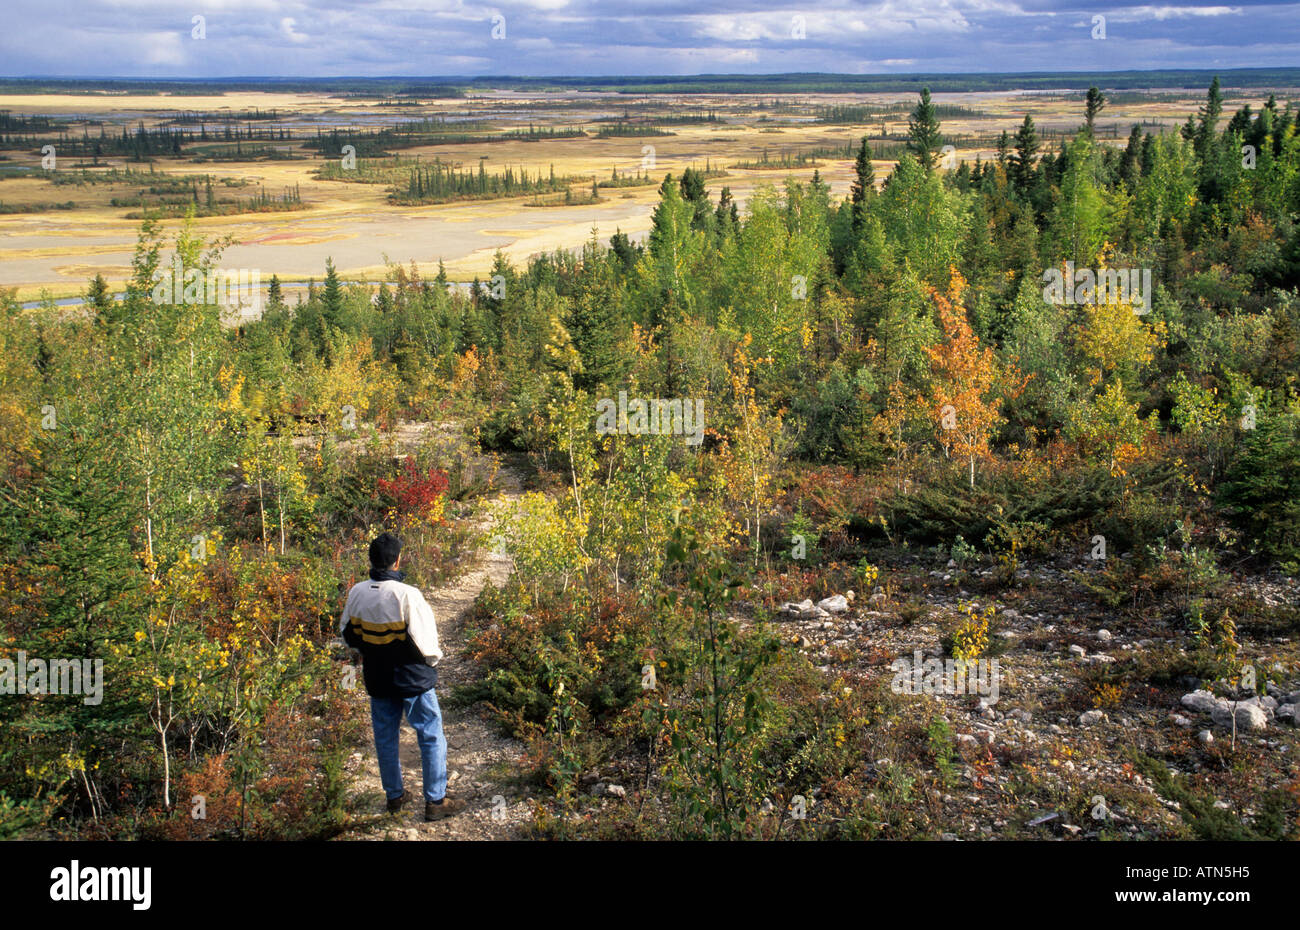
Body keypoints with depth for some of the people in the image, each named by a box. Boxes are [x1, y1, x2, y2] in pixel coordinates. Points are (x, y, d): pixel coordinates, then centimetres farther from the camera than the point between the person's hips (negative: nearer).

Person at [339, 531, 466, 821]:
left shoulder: (357, 593, -7)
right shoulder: (407, 595, -25)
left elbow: (348, 633, 8)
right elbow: (424, 642, -20)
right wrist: (433, 658, 2)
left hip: (377, 679, 5)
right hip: (413, 679, -5)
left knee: (385, 737, 19)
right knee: (431, 737, 8)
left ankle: (395, 795, 31)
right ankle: (435, 801, 14)